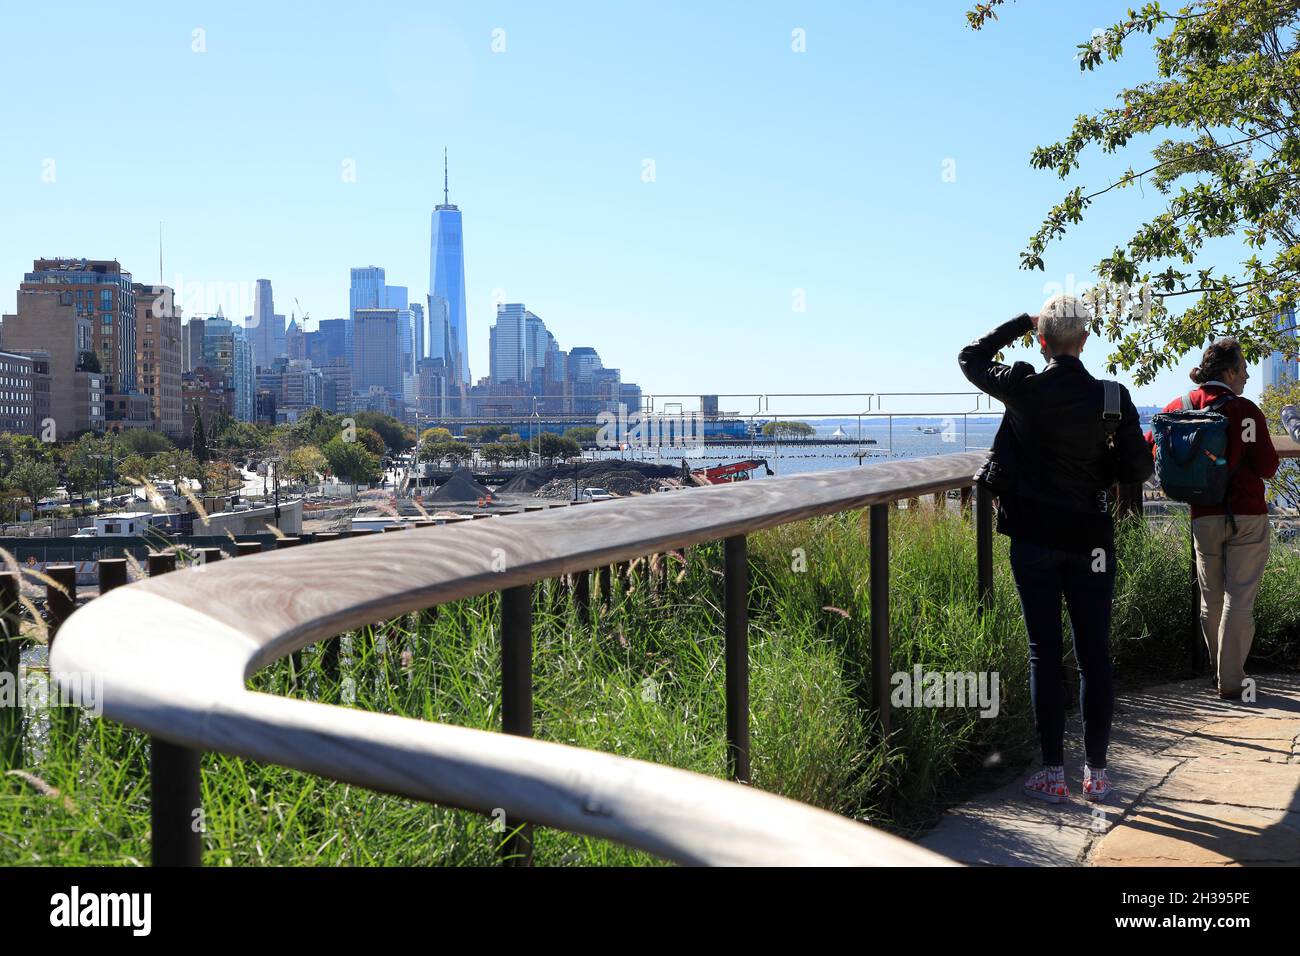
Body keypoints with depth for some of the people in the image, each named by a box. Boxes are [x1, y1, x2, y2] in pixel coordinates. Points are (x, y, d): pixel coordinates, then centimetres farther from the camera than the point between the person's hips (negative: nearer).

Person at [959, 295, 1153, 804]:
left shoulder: (1024, 388, -8)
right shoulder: (1113, 397, -6)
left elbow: (970, 358, 9)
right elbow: (1140, 469, -3)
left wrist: (1021, 322, 13)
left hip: (1034, 540, -1)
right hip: (1091, 541, 1)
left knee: (1044, 654, 5)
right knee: (1095, 655, 9)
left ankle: (1053, 774, 9)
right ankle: (1096, 772, 17)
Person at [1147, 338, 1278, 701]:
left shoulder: (1180, 407, 1)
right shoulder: (1244, 410, -12)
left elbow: (1149, 446, 6)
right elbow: (1268, 467, -12)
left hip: (1204, 518, 4)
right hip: (1248, 517, -4)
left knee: (1210, 599, 15)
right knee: (1239, 600, 0)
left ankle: (1217, 672, 24)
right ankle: (1231, 681, 0)